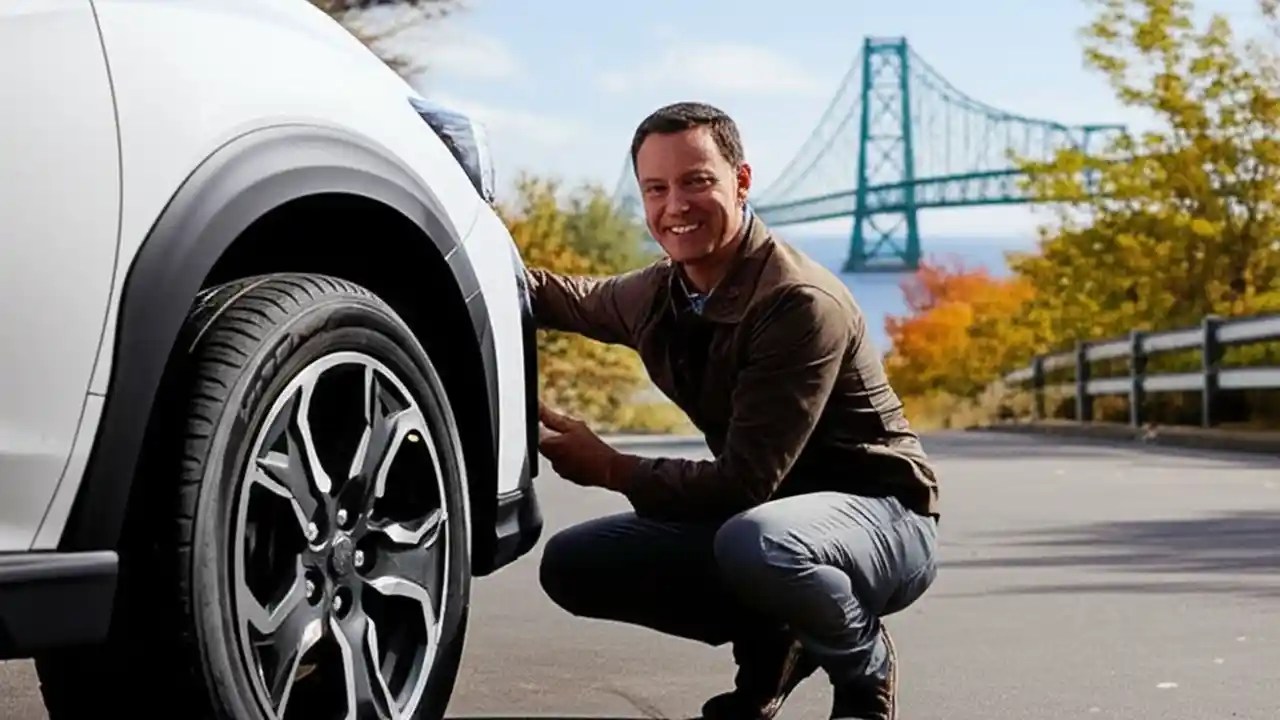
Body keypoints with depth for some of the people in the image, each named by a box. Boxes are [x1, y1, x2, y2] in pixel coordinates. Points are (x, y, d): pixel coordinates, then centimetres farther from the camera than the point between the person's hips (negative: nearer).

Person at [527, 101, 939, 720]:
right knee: (571, 564, -2)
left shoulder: (803, 303, -25)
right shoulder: (660, 292, -1)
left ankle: (866, 669, -8)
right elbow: (575, 299, 24)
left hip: (881, 517, -7)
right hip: (763, 513, 8)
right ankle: (769, 644, 10)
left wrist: (608, 469, -17)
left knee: (755, 542, -40)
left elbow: (744, 481, -27)